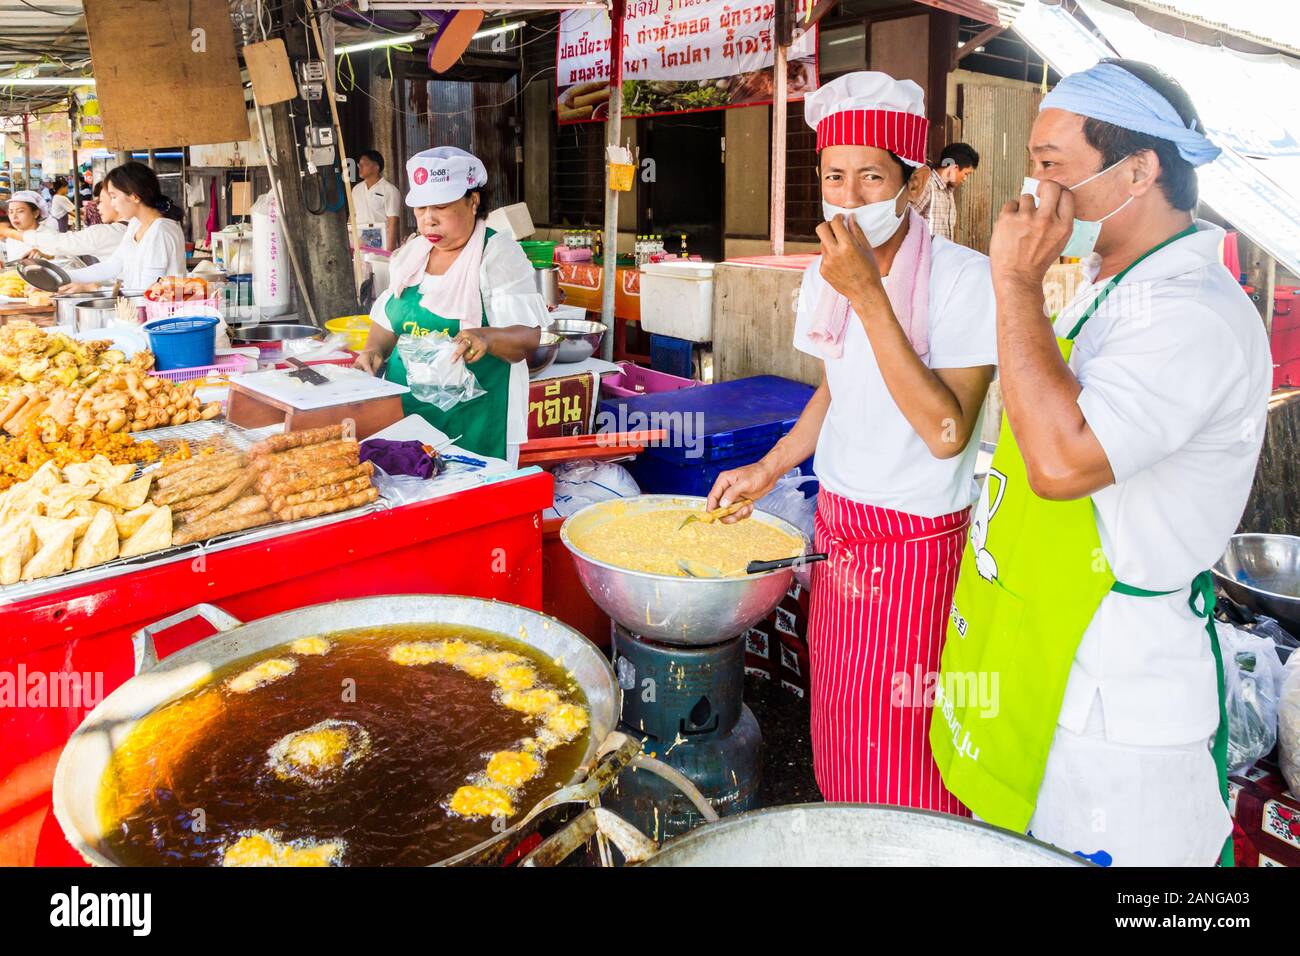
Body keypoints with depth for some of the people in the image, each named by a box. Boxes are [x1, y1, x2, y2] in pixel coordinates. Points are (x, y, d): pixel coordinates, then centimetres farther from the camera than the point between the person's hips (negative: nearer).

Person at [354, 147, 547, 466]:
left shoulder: (499, 254, -8)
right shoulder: (410, 253, 10)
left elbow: (527, 338, -15)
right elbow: (388, 320, 20)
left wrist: (487, 338, -34)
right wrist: (374, 351, 0)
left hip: (473, 416, -5)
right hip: (404, 410, 6)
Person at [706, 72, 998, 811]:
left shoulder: (965, 278, -18)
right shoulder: (827, 274, 4)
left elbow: (947, 433, -28)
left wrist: (868, 295, -30)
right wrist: (769, 469, 9)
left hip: (918, 537, -6)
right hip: (837, 527, 6)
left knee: (900, 751, 4)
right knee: (838, 725, 17)